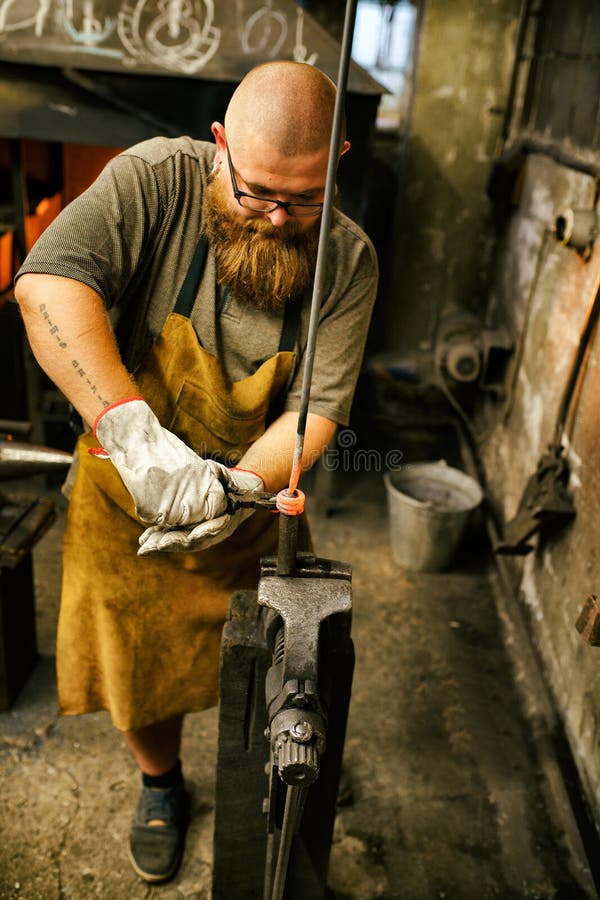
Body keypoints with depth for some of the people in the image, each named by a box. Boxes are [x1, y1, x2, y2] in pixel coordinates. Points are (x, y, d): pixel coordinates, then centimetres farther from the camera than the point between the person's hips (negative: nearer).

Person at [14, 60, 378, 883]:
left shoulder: (349, 260, -13)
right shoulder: (156, 181, -19)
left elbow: (319, 408, -17)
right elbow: (47, 283, -34)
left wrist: (239, 487, -34)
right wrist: (133, 431, -46)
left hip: (250, 508, 1)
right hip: (126, 502, 0)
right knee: (136, 667, 17)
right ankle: (161, 787, 51)